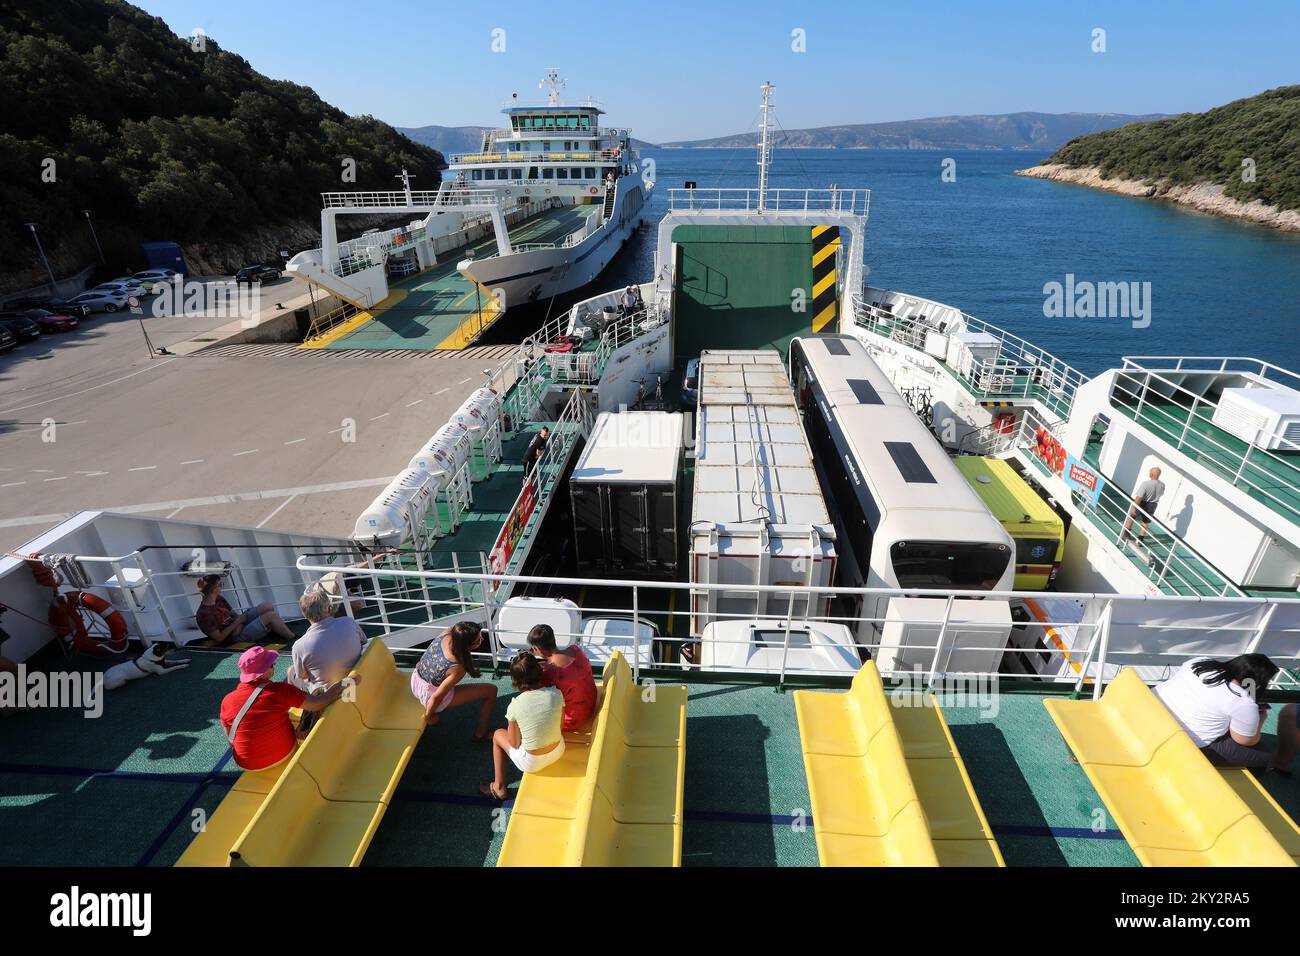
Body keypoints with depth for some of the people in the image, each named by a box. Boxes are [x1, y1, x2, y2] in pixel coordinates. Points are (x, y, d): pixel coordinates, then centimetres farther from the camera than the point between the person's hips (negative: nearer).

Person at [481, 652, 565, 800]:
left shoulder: (515, 705, -22)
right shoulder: (556, 693, -16)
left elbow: (514, 743, -10)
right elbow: (561, 723, 1)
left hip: (533, 763, -3)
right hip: (558, 752, 3)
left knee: (498, 734, 23)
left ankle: (499, 787, 33)